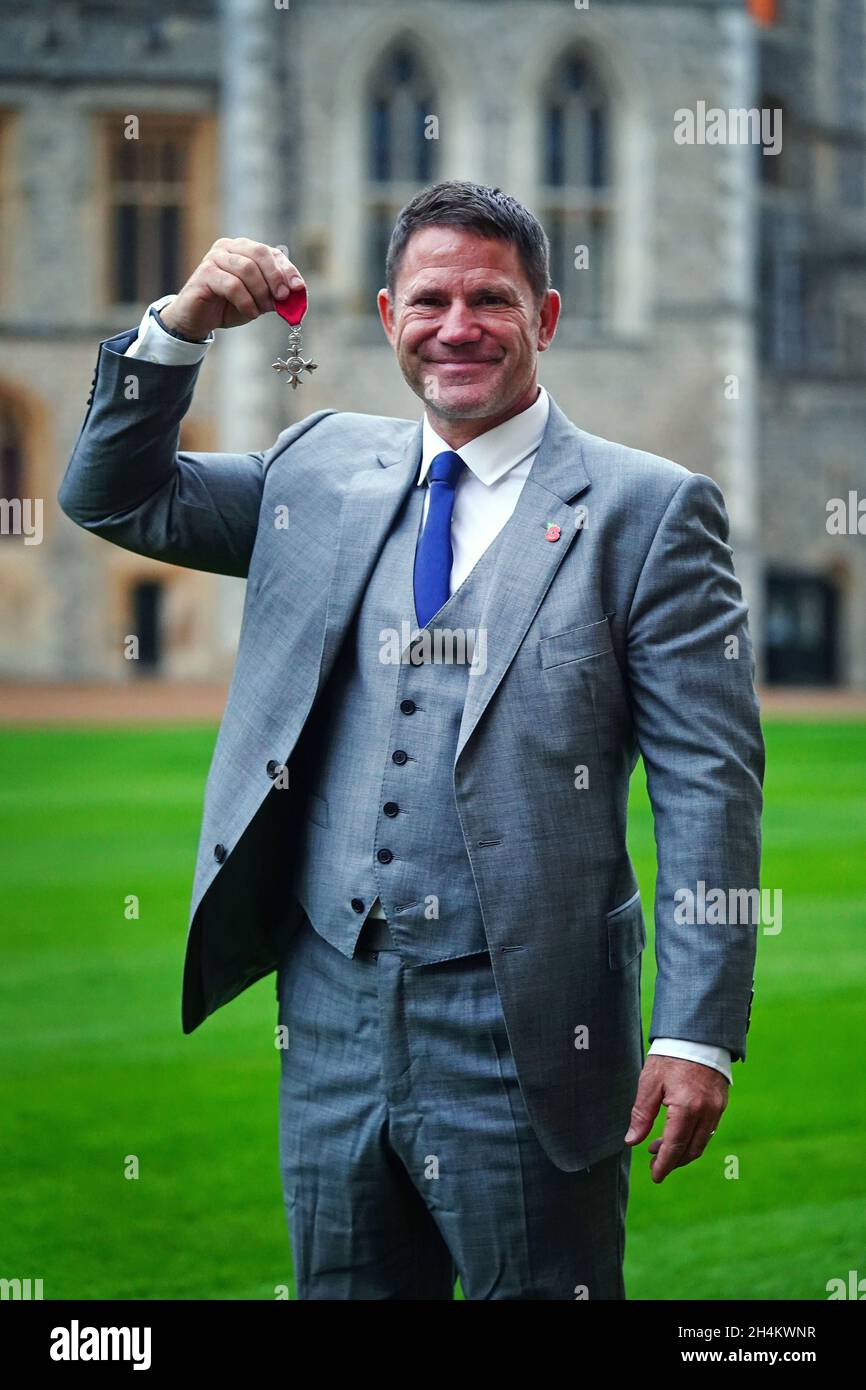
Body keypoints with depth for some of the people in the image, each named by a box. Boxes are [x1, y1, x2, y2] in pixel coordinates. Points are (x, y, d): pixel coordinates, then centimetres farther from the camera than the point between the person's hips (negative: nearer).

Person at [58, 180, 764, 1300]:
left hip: (522, 1031, -4)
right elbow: (114, 495, 15)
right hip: (331, 1009, 5)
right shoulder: (321, 470, 11)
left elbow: (709, 785, -8)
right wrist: (183, 325, -1)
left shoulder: (645, 510, -4)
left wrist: (698, 1033, -15)